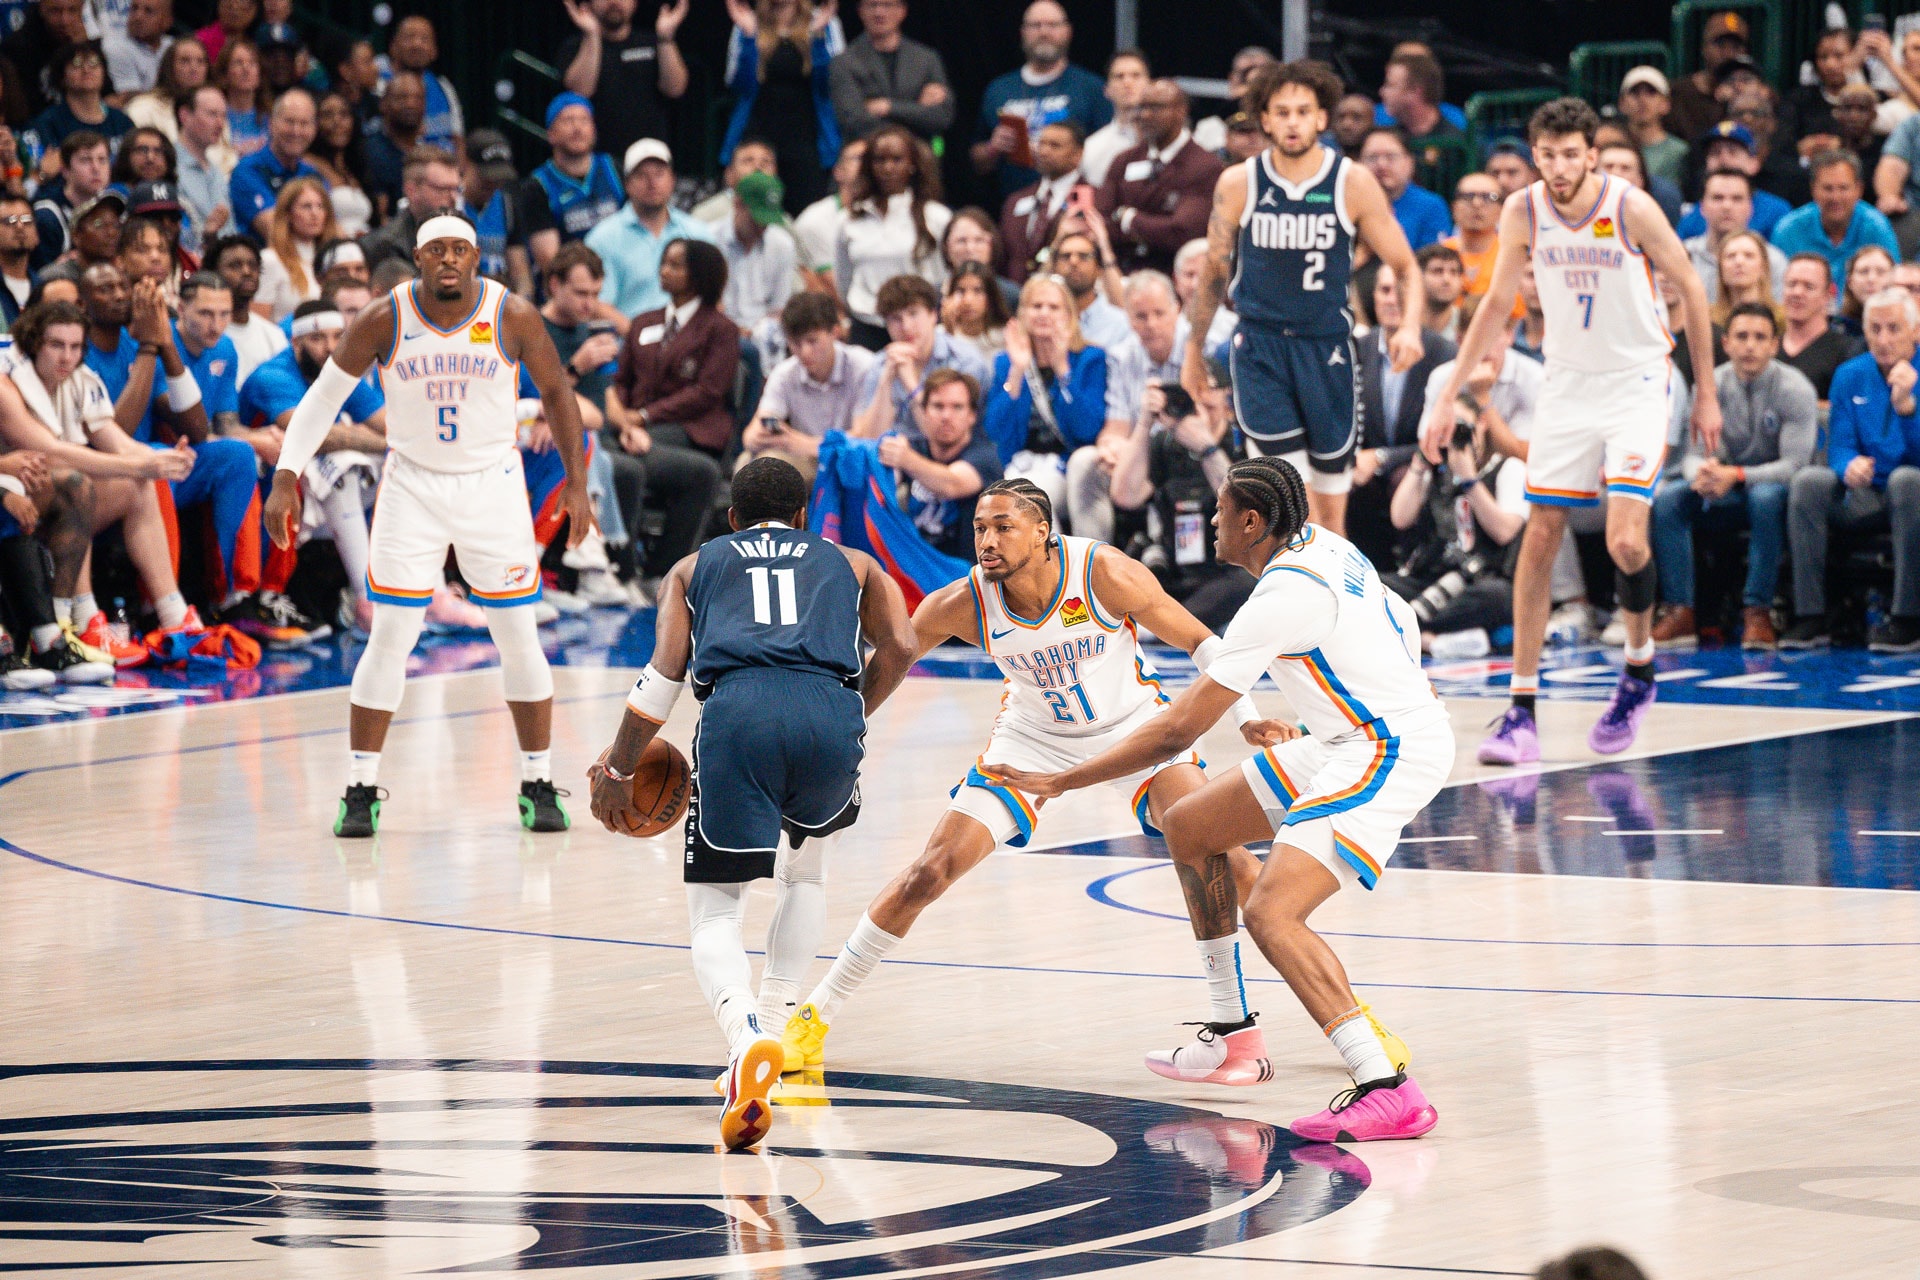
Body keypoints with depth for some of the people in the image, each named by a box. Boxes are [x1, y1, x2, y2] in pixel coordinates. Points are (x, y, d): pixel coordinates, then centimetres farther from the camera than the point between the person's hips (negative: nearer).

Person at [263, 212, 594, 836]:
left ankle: (538, 787, 13)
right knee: (389, 638, -4)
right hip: (412, 486, 0)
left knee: (518, 638, 1)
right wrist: (285, 476, -8)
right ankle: (361, 791, 3)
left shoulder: (514, 317, -11)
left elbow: (556, 392, 3)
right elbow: (322, 398, -2)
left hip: (493, 485, 0)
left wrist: (577, 482, 1)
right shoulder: (384, 321, -11)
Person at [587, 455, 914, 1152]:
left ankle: (746, 1035, -28)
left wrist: (618, 768, 25)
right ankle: (774, 1020, 24)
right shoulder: (850, 563, 33)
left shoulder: (695, 567, 30)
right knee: (806, 866, 33)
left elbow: (663, 675, 17)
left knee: (714, 913, 2)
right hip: (829, 709, 2)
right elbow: (898, 647, 16)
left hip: (737, 709, -1)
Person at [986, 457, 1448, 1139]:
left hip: (1389, 753, -11)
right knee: (1188, 826, 17)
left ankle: (1388, 1090, -31)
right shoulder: (1321, 543, 6)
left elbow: (1177, 730, -20)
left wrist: (1056, 781, -14)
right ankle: (1231, 1032, 24)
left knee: (1270, 912, -24)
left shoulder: (1282, 597, -22)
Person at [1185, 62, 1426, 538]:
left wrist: (1410, 326, -16)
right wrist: (1194, 351, 17)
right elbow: (1214, 271, 12)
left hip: (1327, 346, 1)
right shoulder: (1238, 184, 0)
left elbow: (1405, 267, 2)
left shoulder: (1354, 183, -2)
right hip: (1260, 346, -1)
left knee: (1331, 498, 6)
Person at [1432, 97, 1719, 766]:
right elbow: (1497, 303, 9)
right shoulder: (1523, 212, -6)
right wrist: (1448, 396, 8)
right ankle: (1522, 710, 4)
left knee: (1625, 541, -17)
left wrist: (1706, 394, 0)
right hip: (1566, 383, 4)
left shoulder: (1632, 209, -17)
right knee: (1539, 541, -1)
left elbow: (1691, 291, -4)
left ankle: (1640, 667, 11)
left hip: (1636, 384, -4)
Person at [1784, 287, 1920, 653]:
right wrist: (1850, 466, -23)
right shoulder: (1850, 376, 6)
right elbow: (1838, 448, 2)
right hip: (1863, 499, 3)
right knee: (1808, 481, -24)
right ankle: (1810, 616, -24)